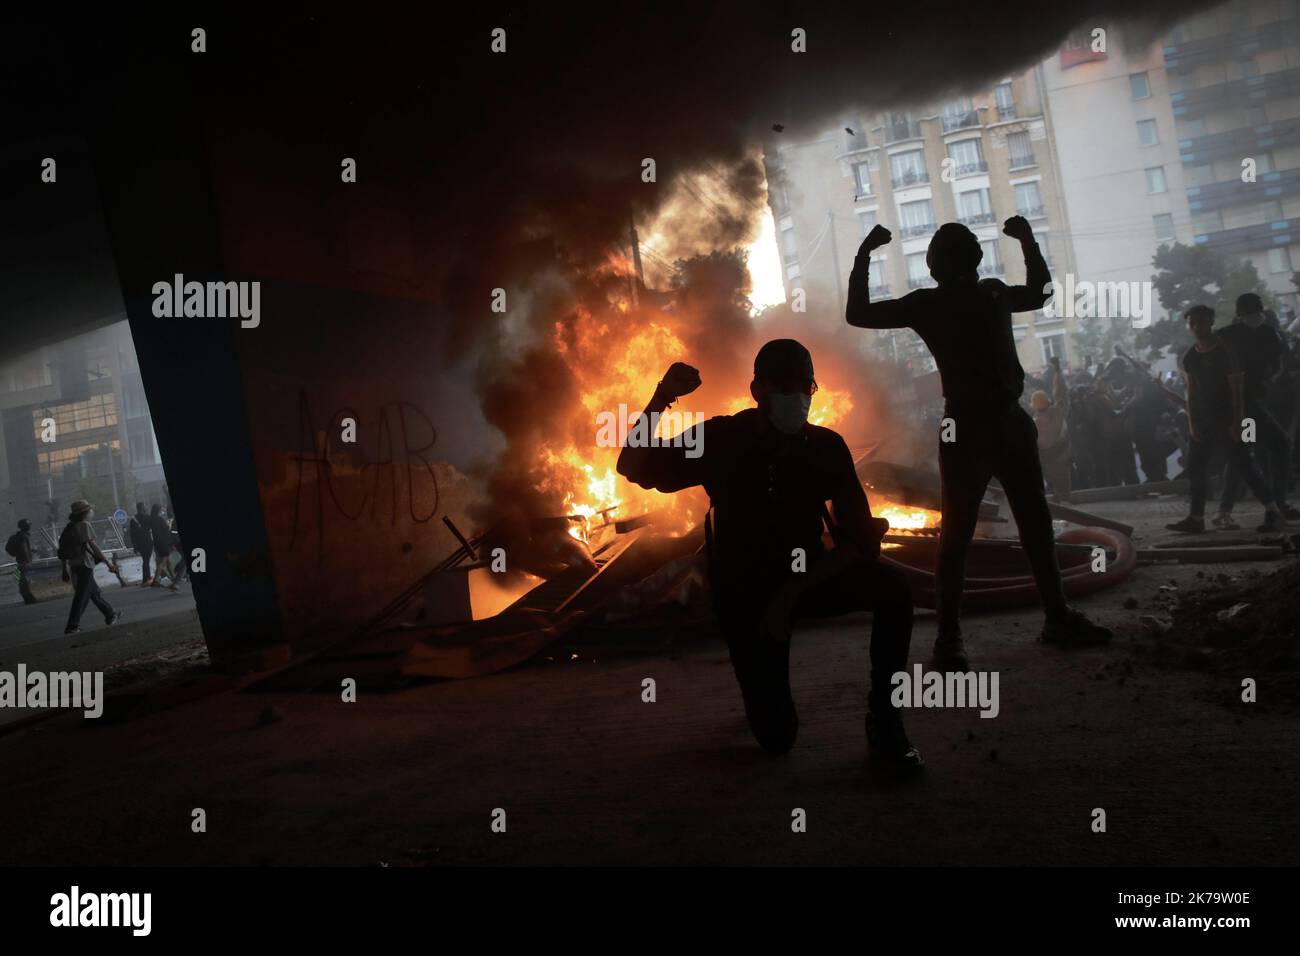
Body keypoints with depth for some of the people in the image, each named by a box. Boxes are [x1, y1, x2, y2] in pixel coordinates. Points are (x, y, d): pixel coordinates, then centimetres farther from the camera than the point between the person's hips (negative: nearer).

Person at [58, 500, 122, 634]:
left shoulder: (69, 527, 13)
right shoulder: (84, 525, -11)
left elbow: (62, 550, 15)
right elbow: (93, 546, -15)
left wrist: (65, 569, 20)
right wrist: (108, 562, -11)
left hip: (74, 565, 9)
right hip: (85, 564, -9)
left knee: (94, 592, 17)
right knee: (82, 595, -7)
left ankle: (110, 615, 27)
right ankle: (72, 626, -8)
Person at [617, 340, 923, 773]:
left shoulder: (827, 446, -10)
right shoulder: (724, 440, -12)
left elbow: (861, 539, -16)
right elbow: (633, 469, -15)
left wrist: (794, 591, -28)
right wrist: (661, 398, -31)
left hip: (805, 577, 2)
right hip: (744, 590, -2)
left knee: (893, 587, -28)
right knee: (776, 735, -9)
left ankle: (883, 718, -13)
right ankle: (767, 688, 28)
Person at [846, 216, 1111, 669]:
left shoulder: (994, 291, 11)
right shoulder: (927, 303, -2)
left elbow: (1040, 292, 30)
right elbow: (858, 314, -3)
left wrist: (1027, 240, 23)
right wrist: (864, 255, -8)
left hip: (1009, 420, 6)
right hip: (965, 427, -6)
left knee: (1036, 521, 12)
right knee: (956, 533, -7)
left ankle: (1058, 616, 25)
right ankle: (948, 638, -4)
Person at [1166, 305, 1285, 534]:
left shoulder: (1225, 352, -7)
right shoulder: (1190, 357, 9)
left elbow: (1236, 390, -10)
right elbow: (1191, 392, 10)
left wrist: (1236, 423, -15)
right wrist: (1192, 423, 1)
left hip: (1226, 421, -6)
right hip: (1202, 421, 6)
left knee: (1244, 467, -6)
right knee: (1195, 469, 4)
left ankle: (1273, 513, 0)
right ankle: (1196, 519, 10)